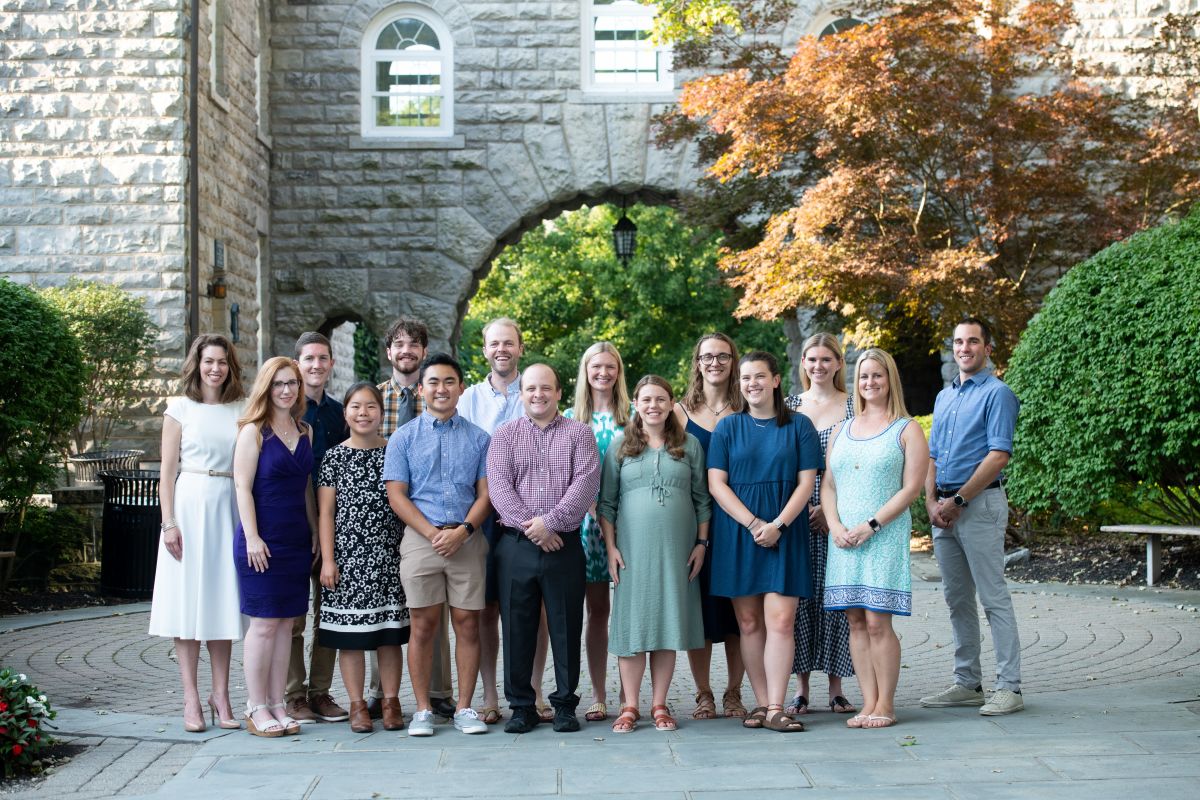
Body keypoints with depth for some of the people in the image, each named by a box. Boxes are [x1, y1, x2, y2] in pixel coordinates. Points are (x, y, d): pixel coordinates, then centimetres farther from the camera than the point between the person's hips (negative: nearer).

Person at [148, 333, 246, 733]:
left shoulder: (241, 410, 10)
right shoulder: (180, 408, 4)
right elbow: (167, 470, 1)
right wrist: (169, 521, -8)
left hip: (228, 509, 2)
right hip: (190, 508, -2)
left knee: (223, 603, 4)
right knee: (188, 600, -1)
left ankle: (221, 695, 10)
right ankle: (191, 699, 3)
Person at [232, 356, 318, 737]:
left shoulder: (305, 431, 12)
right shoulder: (254, 431, -4)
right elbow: (242, 486, -9)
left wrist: (315, 533, 12)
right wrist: (252, 537, -16)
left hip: (297, 539, 6)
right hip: (263, 539, -6)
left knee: (285, 622, 7)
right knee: (263, 623, -3)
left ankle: (277, 705, 13)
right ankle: (256, 708, 4)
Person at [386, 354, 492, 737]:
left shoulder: (478, 438, 12)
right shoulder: (403, 437, 8)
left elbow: (486, 493, 7)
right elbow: (397, 495, 1)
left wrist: (462, 531, -10)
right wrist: (433, 533, -11)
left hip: (467, 539, 1)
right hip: (421, 538, -1)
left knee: (467, 623, 1)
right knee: (424, 625, 0)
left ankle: (465, 707, 9)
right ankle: (423, 710, 7)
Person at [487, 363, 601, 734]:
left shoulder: (579, 434, 7)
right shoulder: (506, 435, 10)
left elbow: (586, 482, -6)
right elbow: (498, 485, -2)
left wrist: (550, 521, -16)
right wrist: (529, 526, -14)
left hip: (564, 545, -1)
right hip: (516, 546, 1)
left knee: (566, 628, 4)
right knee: (517, 627, 4)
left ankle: (565, 705, 14)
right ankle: (521, 706, 13)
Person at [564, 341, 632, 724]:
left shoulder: (632, 417, 8)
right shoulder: (571, 418, 10)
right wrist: (586, 501, -6)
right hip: (587, 519, 1)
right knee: (596, 610, 2)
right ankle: (598, 696, 8)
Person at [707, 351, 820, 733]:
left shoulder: (798, 426, 7)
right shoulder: (728, 426, 8)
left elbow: (806, 482, 2)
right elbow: (716, 483, 1)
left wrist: (778, 524, -12)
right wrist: (753, 523, -11)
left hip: (784, 533, -1)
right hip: (736, 533, 1)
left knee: (780, 620, -9)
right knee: (749, 623, 2)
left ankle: (775, 709, -7)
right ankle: (761, 703, 9)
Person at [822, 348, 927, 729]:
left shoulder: (907, 430, 3)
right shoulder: (842, 430, 17)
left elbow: (910, 488, -5)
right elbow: (827, 485, 14)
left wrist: (870, 526, -13)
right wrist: (835, 525, -3)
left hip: (885, 537, -5)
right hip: (844, 538, 5)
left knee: (878, 622, -9)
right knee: (856, 621, 3)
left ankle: (885, 705, 0)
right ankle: (868, 703, 8)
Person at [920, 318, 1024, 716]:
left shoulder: (997, 393, -5)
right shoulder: (944, 397, 19)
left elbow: (999, 455, -14)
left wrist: (958, 500, -16)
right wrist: (932, 501, 3)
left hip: (980, 504, -8)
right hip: (945, 509, 8)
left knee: (993, 597, -7)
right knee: (957, 599, 11)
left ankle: (1009, 687, -4)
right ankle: (967, 683, 18)